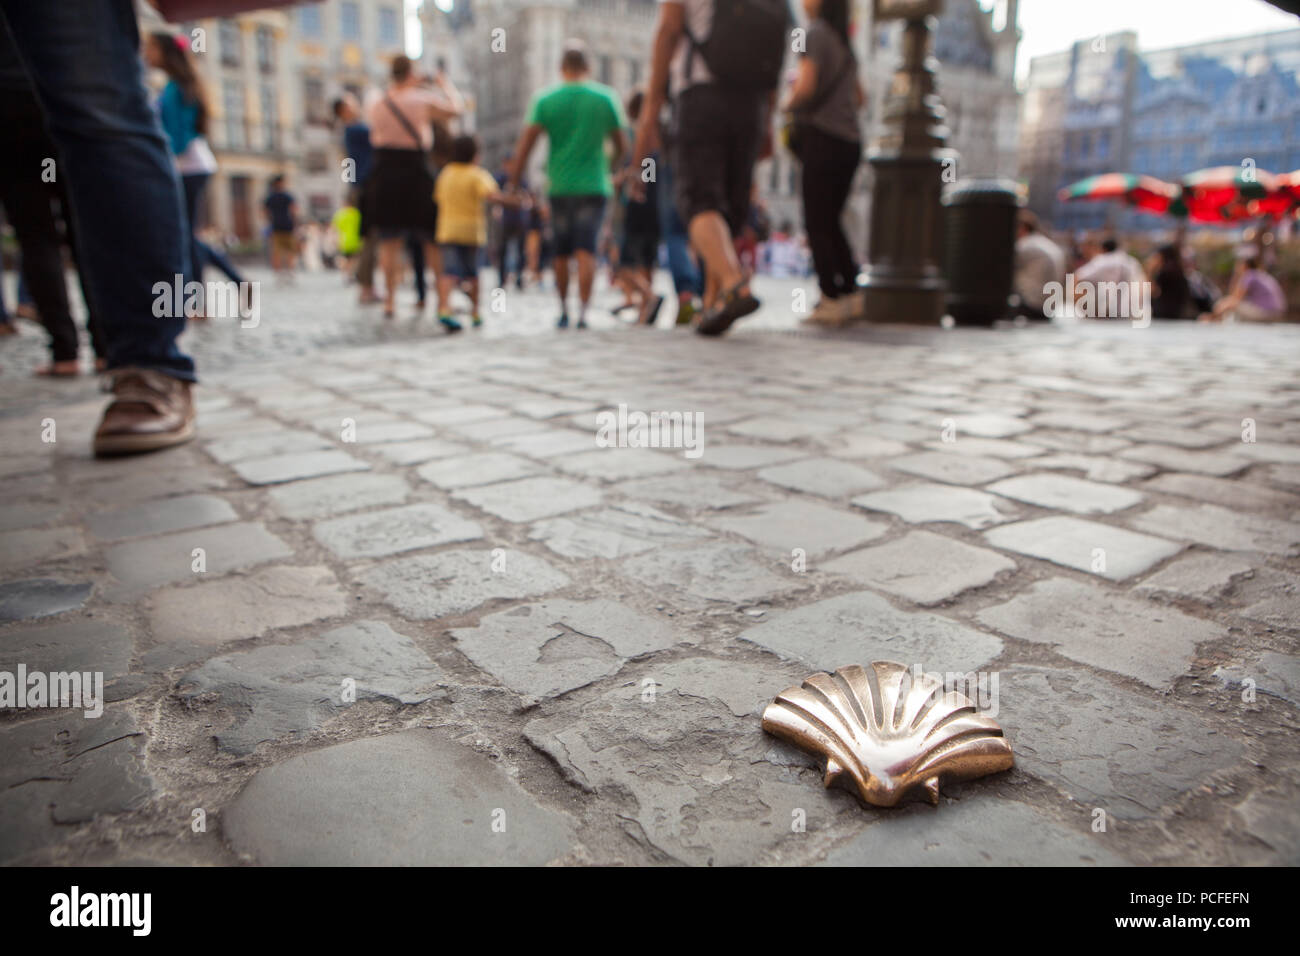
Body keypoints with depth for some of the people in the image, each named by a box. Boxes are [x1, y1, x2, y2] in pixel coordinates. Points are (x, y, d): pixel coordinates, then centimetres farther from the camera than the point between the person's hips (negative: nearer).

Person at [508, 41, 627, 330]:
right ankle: (582, 312, -18)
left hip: (560, 187, 1)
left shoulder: (545, 99, 2)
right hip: (594, 186, -1)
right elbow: (622, 147, 9)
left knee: (561, 253, 12)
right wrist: (612, 163, 29)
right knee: (586, 251, -6)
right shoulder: (605, 98, 4)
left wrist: (513, 182, 1)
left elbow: (525, 145, -5)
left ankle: (564, 311, 20)